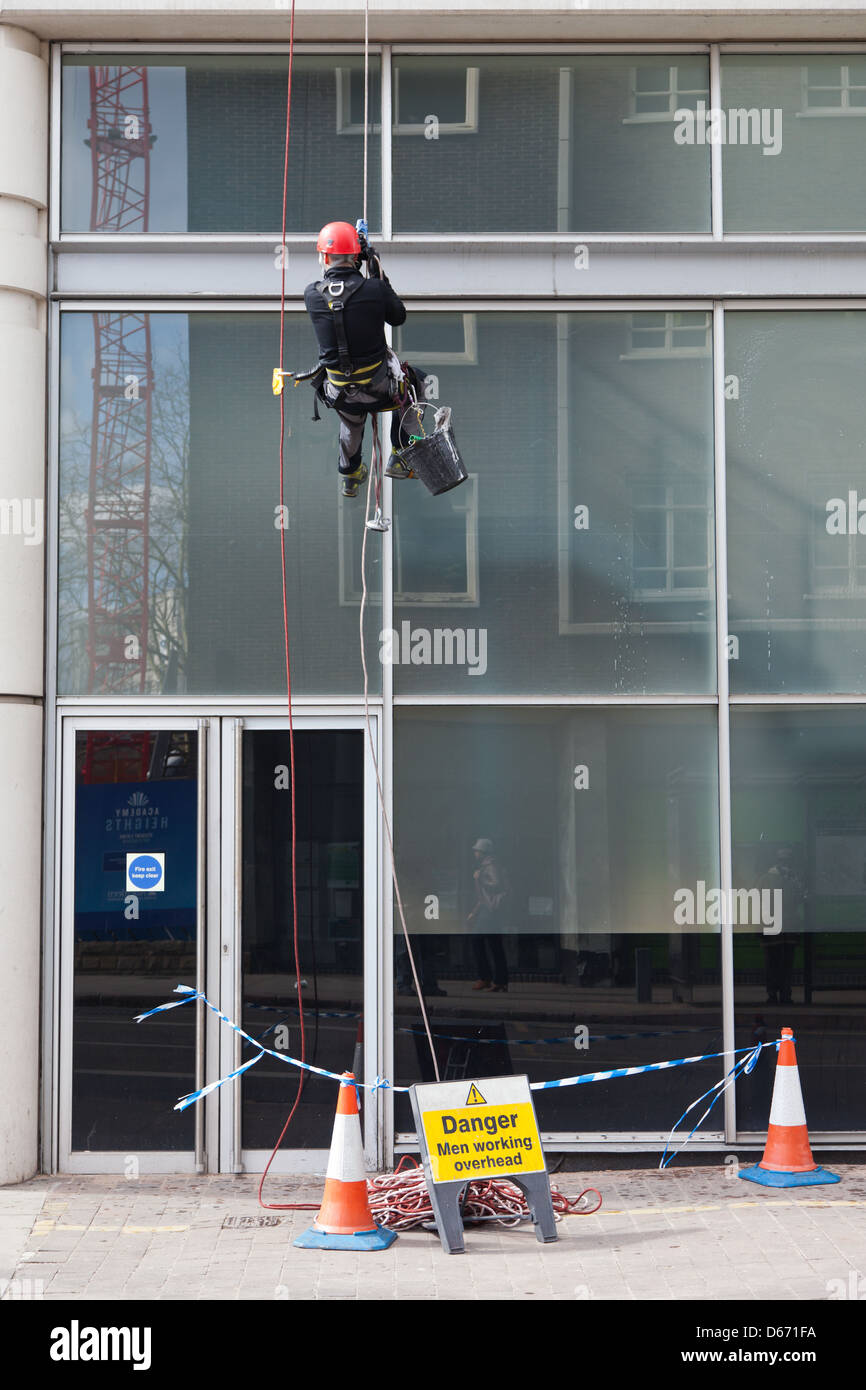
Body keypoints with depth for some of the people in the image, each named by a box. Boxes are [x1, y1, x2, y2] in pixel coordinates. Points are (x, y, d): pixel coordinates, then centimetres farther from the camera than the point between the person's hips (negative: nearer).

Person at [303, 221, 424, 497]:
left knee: (351, 422, 36)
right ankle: (400, 459, 32)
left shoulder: (312, 294, -11)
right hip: (378, 386, -3)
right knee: (413, 386, 31)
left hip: (339, 391, 3)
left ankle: (350, 476, 54)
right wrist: (379, 274, 4)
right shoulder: (374, 288, -19)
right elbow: (399, 317, 1)